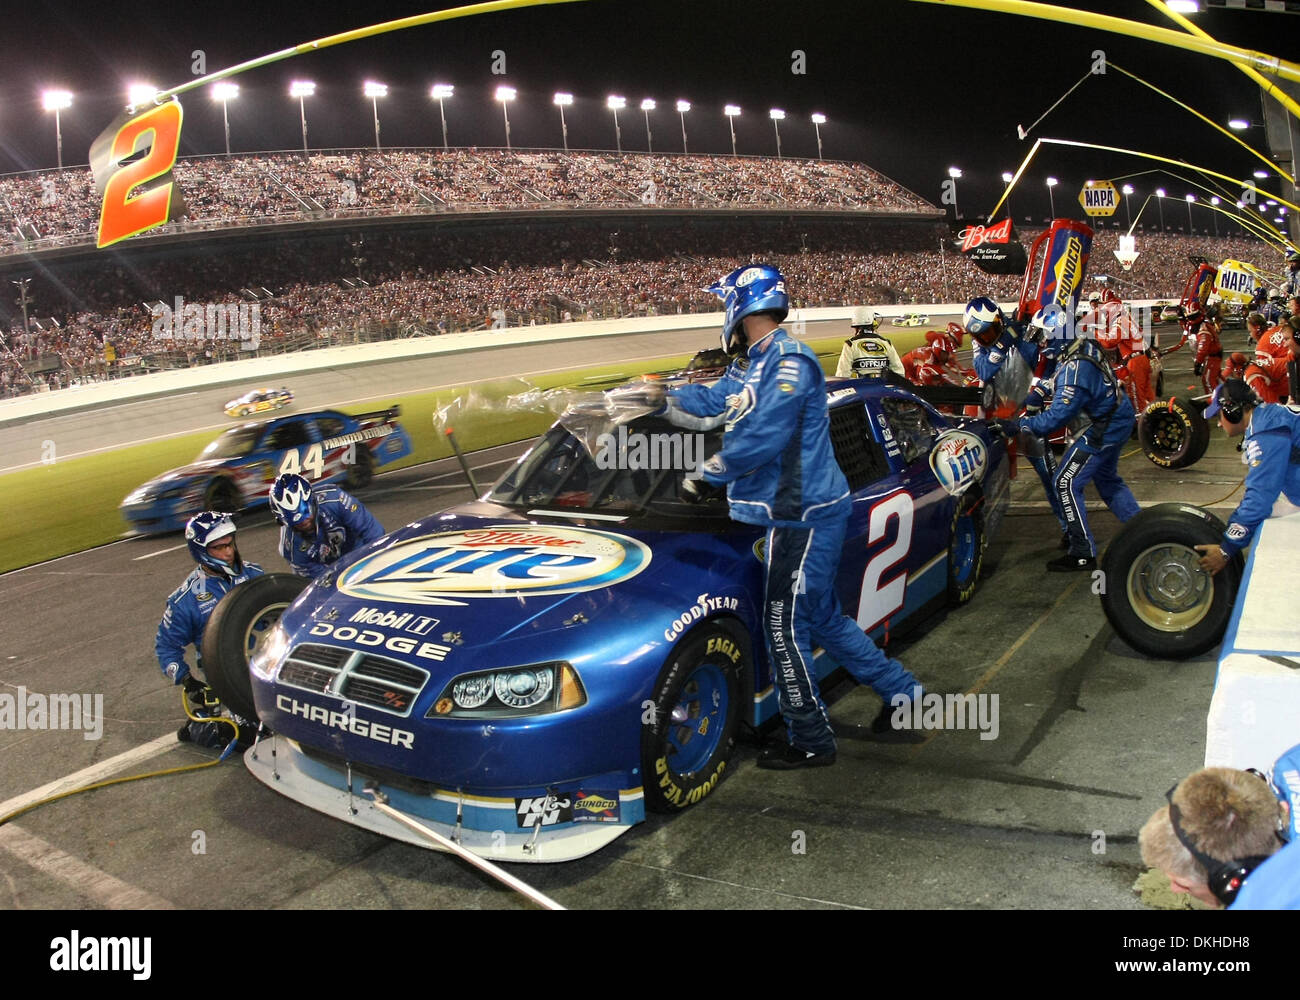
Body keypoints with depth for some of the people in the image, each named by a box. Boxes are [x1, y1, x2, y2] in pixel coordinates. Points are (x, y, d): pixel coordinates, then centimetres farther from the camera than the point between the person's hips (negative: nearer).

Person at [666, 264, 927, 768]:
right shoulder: (757, 364, 14)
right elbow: (711, 399, 26)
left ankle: (811, 742, 12)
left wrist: (709, 471, -11)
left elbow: (761, 436, -25)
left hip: (804, 518, -10)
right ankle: (903, 695, 28)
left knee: (785, 630, -2)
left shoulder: (789, 362, -18)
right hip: (797, 515, 10)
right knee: (822, 618, 17)